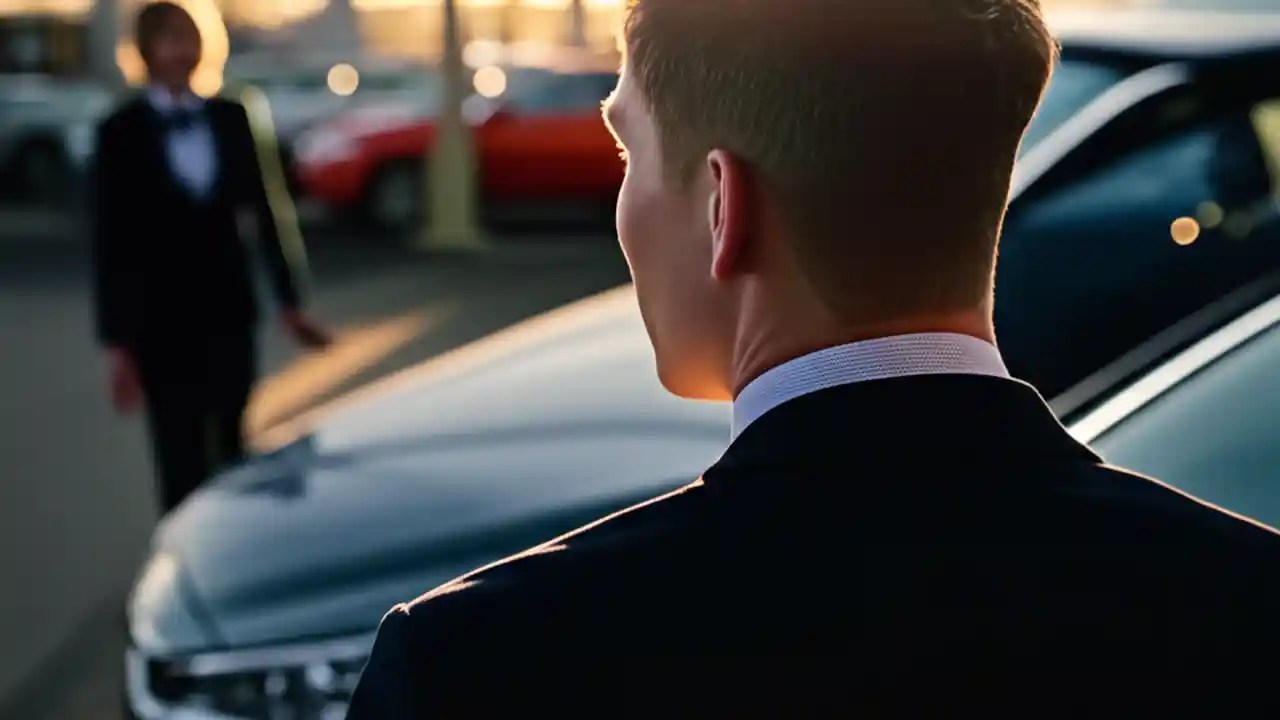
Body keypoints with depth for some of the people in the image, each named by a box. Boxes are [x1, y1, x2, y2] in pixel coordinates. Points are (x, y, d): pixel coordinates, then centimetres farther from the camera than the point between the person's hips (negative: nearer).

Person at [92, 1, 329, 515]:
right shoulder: (122, 132, -4)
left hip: (229, 312, 3)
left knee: (235, 452, 11)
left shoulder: (231, 120, 5)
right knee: (181, 462, 1)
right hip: (162, 321, -3)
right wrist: (116, 341, -8)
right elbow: (110, 241, -5)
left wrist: (289, 301, 5)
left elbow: (265, 212, 8)